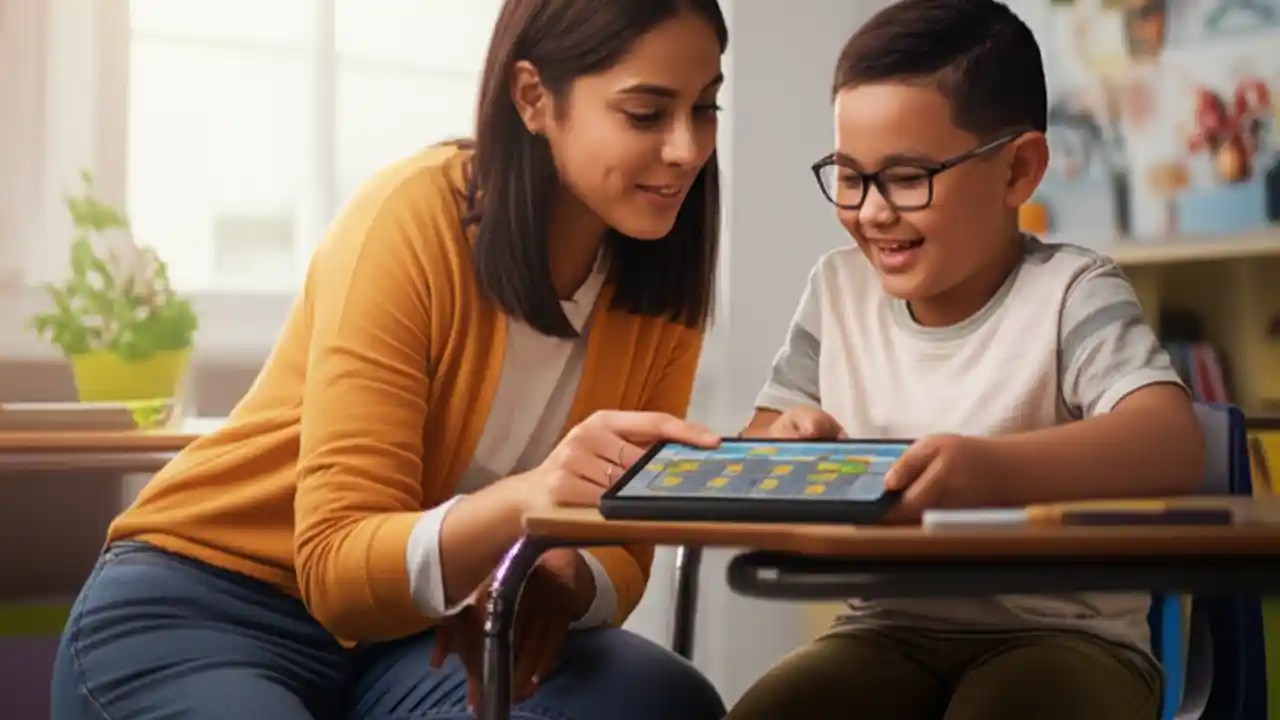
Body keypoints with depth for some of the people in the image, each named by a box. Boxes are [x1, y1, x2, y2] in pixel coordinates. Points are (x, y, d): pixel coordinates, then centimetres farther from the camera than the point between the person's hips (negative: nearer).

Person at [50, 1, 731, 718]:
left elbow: (618, 555, -3)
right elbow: (338, 563, -25)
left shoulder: (663, 284, -6)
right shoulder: (414, 219, -21)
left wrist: (557, 580, -27)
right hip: (202, 614, -3)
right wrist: (525, 500, -43)